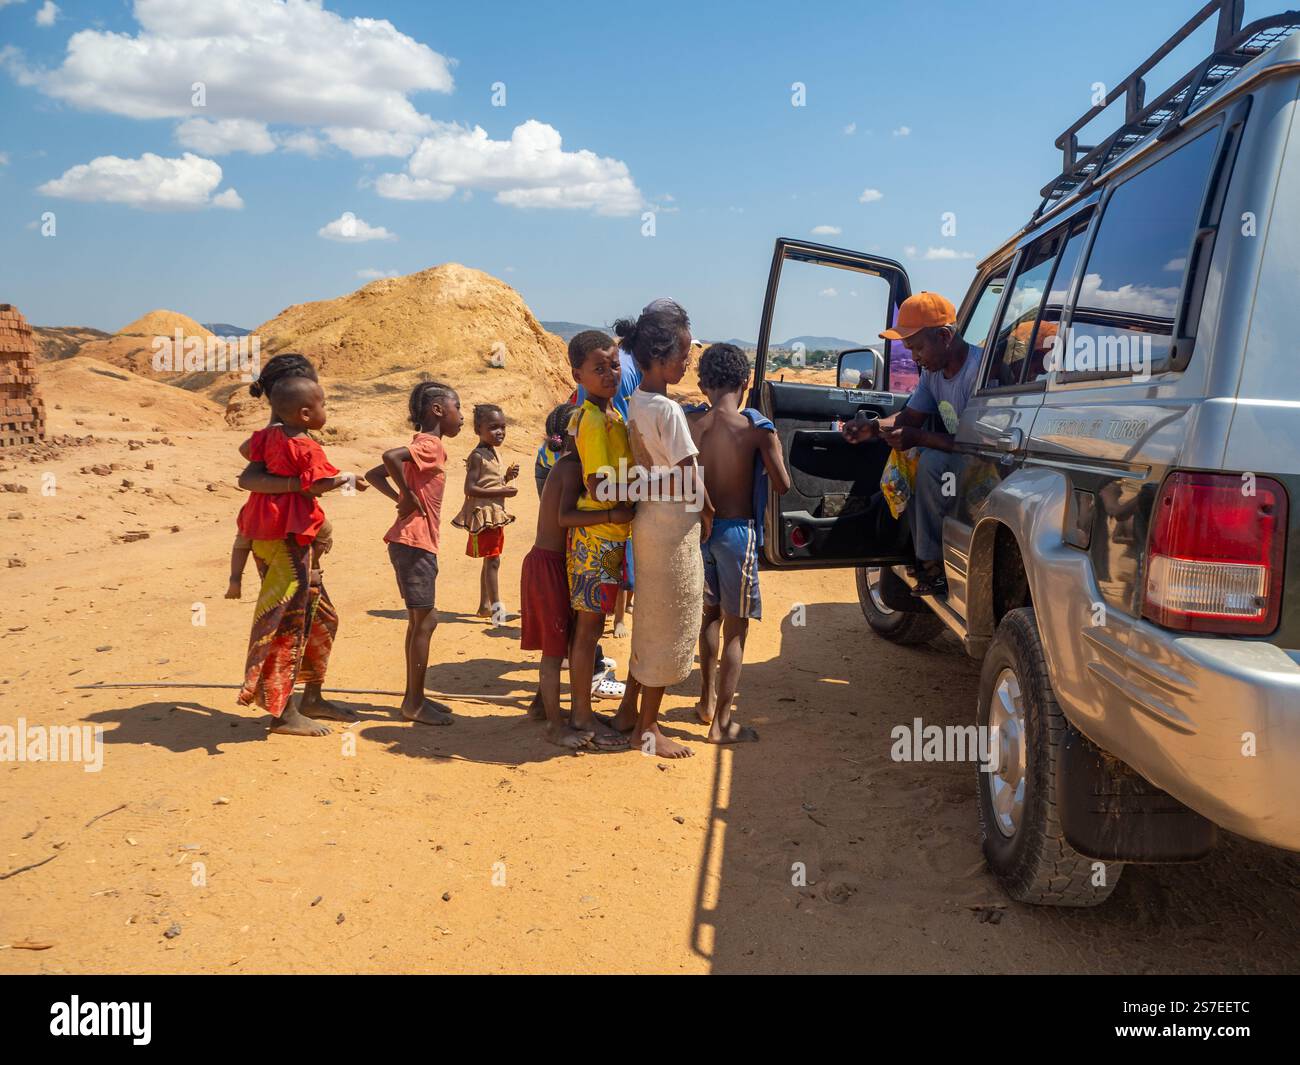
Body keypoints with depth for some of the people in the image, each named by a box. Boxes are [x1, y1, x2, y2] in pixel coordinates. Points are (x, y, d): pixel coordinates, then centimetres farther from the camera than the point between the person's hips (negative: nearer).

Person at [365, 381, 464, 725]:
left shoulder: (422, 445, 15)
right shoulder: (431, 445, -13)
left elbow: (374, 474, 18)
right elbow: (390, 456, -32)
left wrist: (400, 498, 6)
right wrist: (408, 497, -21)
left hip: (410, 542, 10)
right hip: (416, 542, -10)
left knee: (419, 619, 14)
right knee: (425, 619, -4)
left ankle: (414, 696, 22)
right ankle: (415, 703, 4)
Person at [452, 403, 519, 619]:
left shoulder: (493, 453, 12)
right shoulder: (477, 456, -15)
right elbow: (470, 489, -23)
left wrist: (507, 477, 2)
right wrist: (501, 491, -24)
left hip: (495, 515, 9)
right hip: (483, 515, -9)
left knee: (490, 561, 15)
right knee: (492, 561, -9)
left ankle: (485, 606, 25)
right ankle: (497, 609, -7)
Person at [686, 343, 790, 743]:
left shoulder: (689, 424, -5)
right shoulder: (757, 429, -13)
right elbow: (783, 485, -8)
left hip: (699, 527, 4)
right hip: (737, 531, -4)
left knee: (709, 615, 25)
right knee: (735, 628, 7)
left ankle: (708, 701, 35)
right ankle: (721, 722, 10)